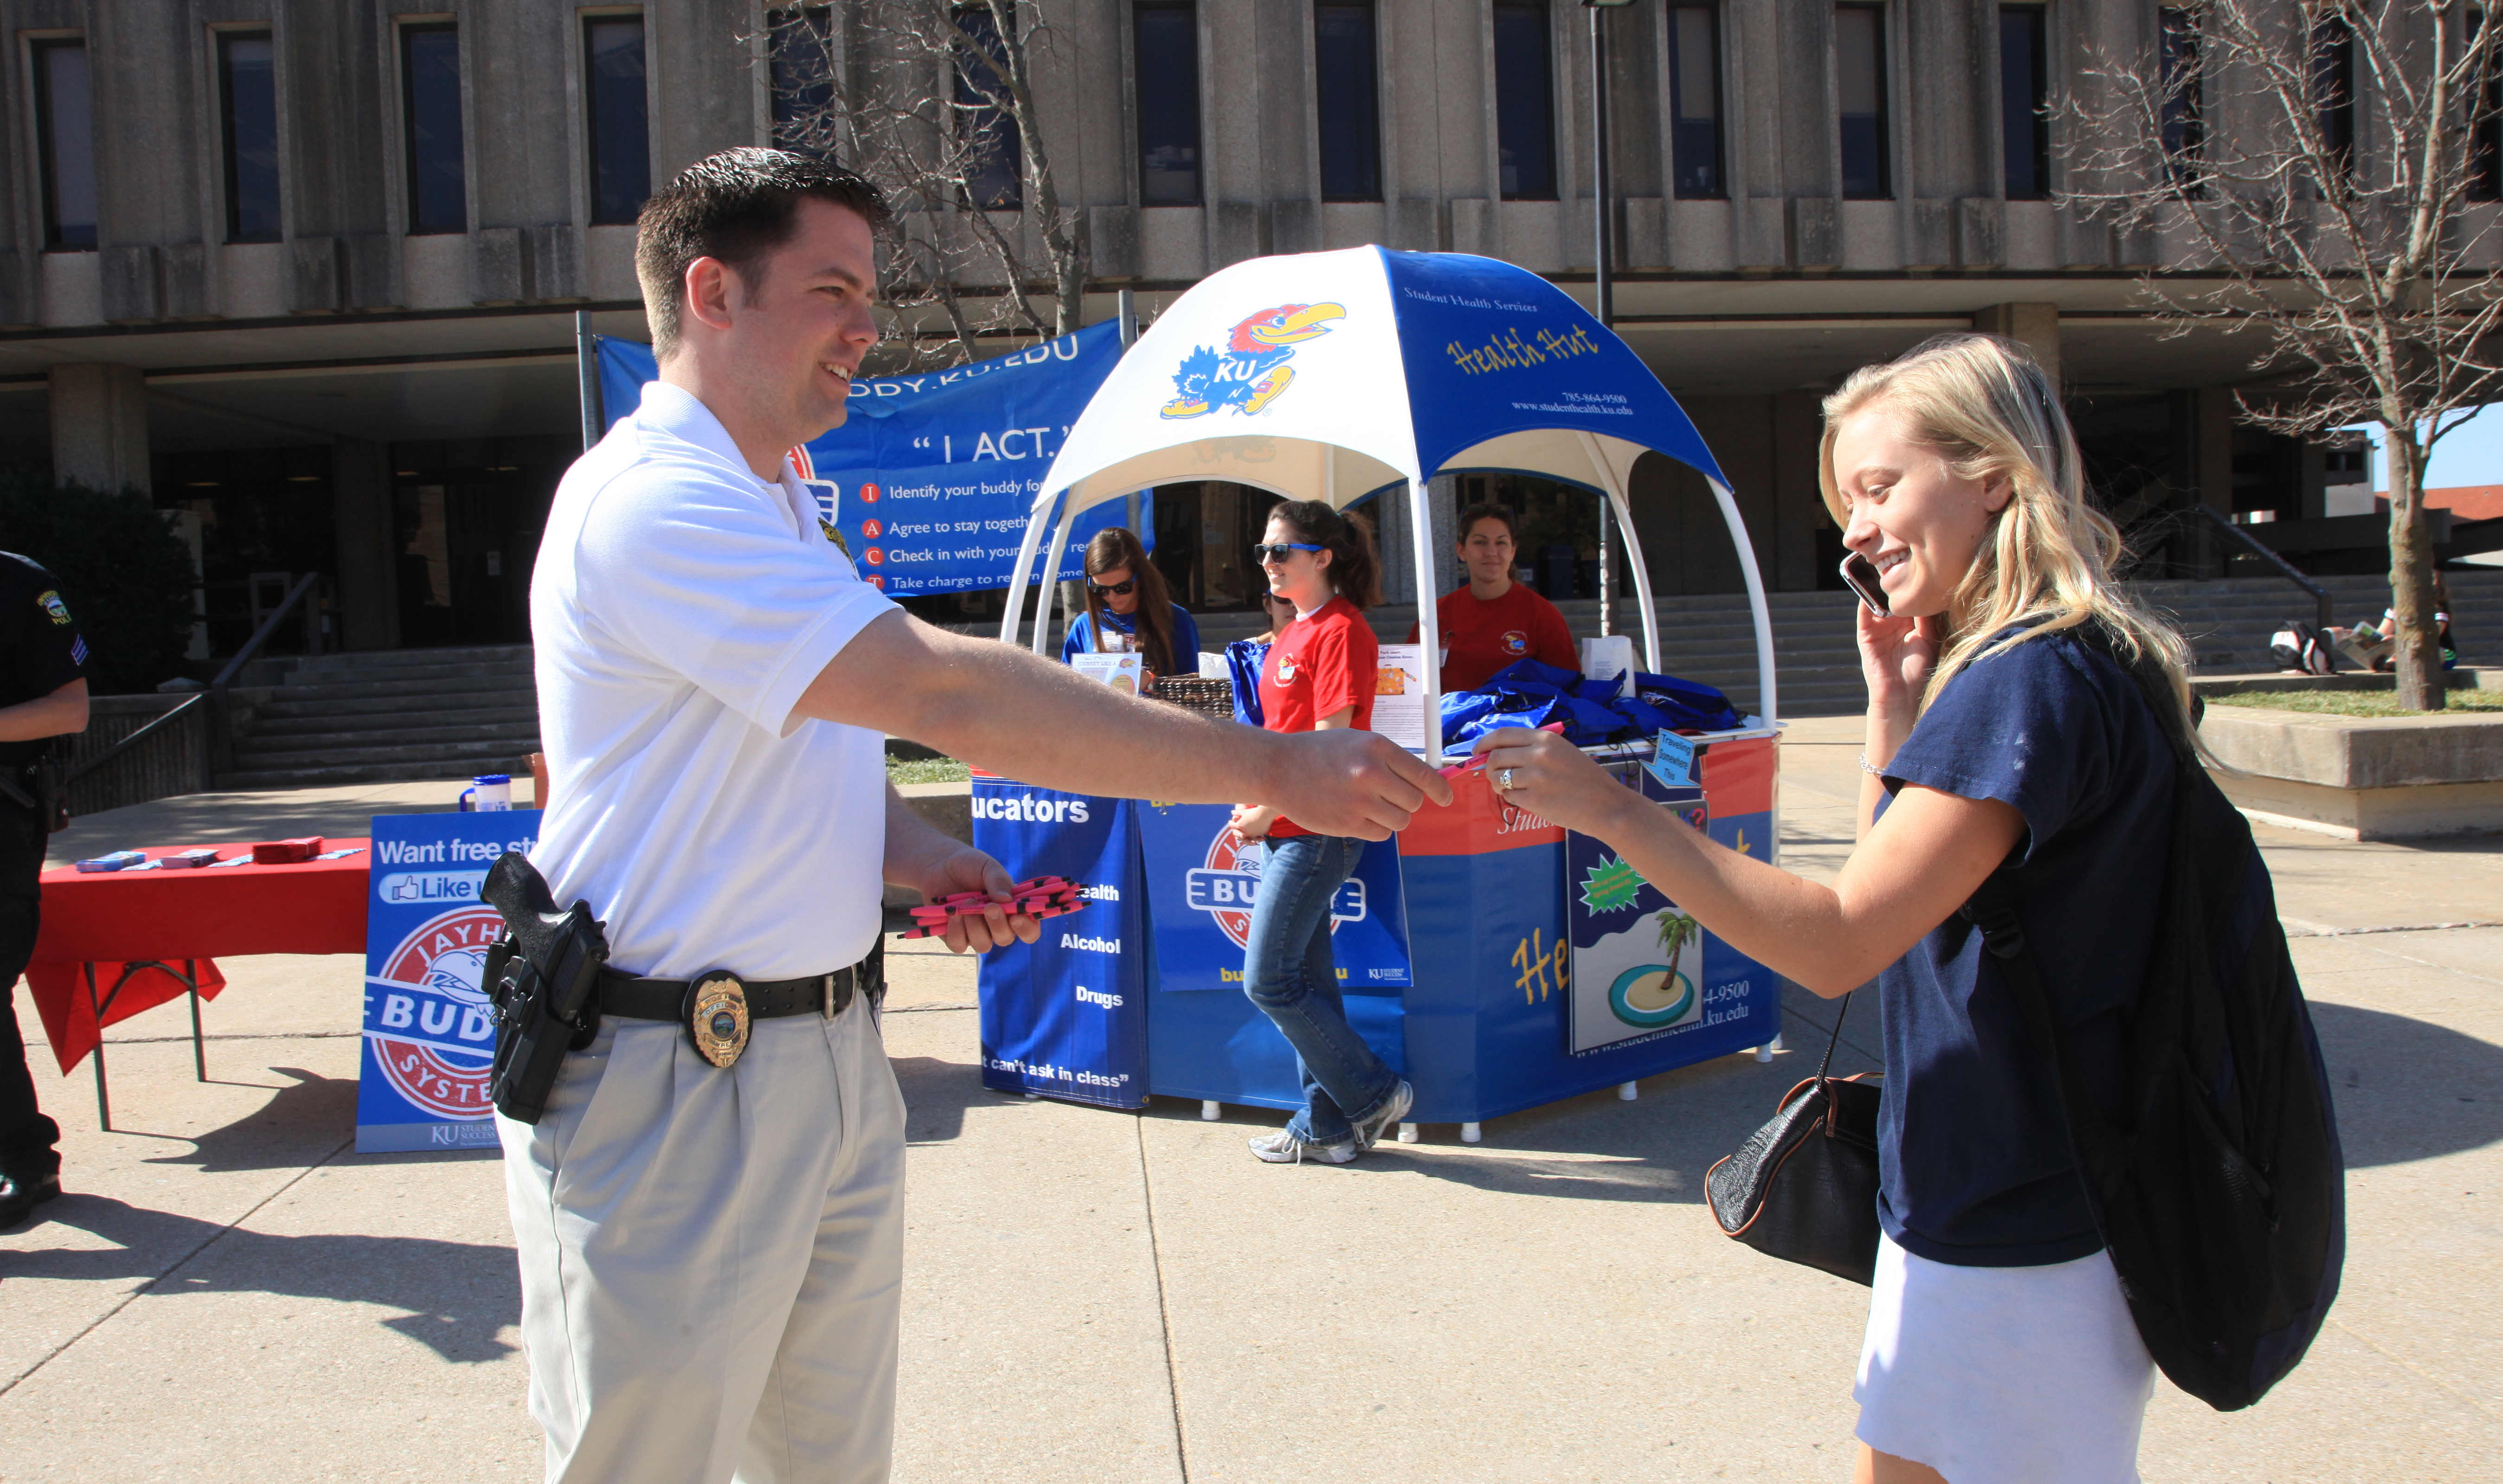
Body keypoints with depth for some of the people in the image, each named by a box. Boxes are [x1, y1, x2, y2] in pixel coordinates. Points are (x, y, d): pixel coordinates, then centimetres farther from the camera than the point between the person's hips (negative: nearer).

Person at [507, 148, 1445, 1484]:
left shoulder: (775, 506, 15)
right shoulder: (655, 503, -20)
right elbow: (945, 693, -29)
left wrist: (918, 859, 1)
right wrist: (1270, 770, -27)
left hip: (829, 1057, 9)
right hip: (668, 1085, -9)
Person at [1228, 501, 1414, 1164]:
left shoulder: (1341, 632, -13)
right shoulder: (1296, 632, 16)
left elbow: (1329, 743, -18)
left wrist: (1270, 808, -14)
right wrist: (1255, 803, 9)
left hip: (1315, 830, -9)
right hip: (1286, 829, 9)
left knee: (1269, 982, -6)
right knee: (1306, 980, 12)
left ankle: (1373, 1095, 7)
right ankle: (1326, 1127, 20)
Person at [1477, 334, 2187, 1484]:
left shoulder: (2031, 683, -22)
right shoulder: (2069, 673, 10)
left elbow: (1838, 942, -27)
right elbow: (1893, 891, 14)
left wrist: (1608, 807, -26)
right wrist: (1896, 709, 3)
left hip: (2016, 1248, -10)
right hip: (1982, 1209, 10)